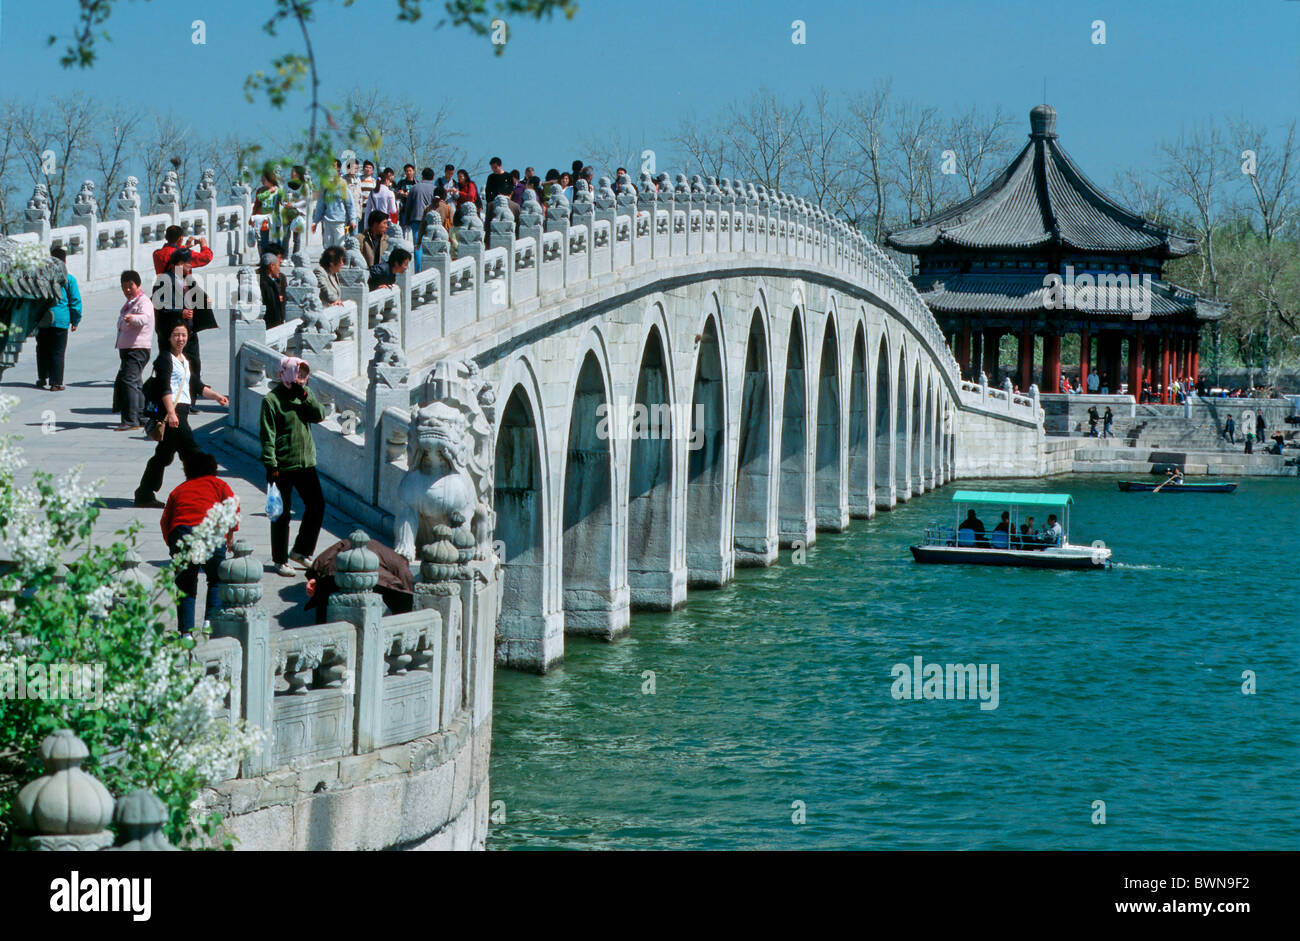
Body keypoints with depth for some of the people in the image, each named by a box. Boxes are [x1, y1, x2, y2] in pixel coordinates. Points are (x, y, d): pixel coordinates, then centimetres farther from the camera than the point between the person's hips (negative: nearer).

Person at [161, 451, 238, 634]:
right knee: (217, 581, 16)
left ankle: (186, 631, 1)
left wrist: (173, 546, 24)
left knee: (185, 586, 11)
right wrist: (231, 533, 8)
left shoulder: (178, 490, 26)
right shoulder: (217, 484, 19)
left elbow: (165, 521, 18)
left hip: (179, 533, 2)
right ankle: (211, 620, -3)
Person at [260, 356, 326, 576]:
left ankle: (301, 551, 23)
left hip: (306, 463, 6)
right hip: (283, 465, -6)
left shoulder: (304, 394, 10)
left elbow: (320, 415, -3)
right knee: (281, 514, 2)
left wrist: (305, 395, -14)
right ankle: (279, 560, 12)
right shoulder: (272, 399, -10)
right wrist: (271, 465, -17)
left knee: (317, 506, 7)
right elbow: (267, 436, -13)